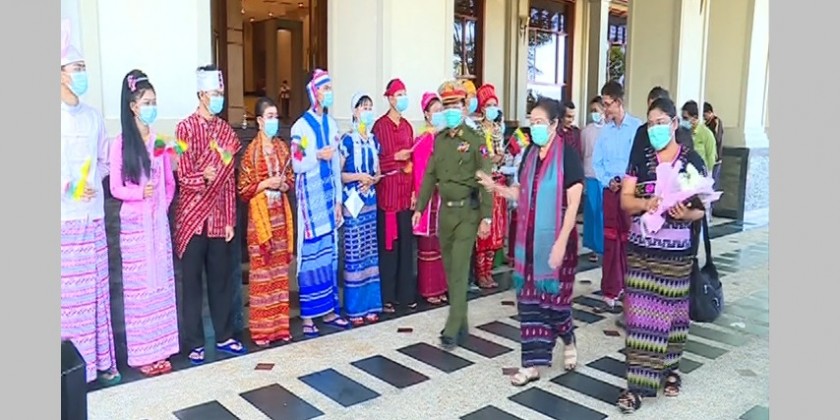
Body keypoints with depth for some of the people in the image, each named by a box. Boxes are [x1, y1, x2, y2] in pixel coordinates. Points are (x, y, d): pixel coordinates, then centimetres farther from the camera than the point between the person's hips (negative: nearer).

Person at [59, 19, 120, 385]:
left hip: (92, 215, 4)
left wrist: (91, 183, 0)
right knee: (68, 294, -1)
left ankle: (101, 360, 19)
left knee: (96, 290, 9)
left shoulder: (93, 116, 11)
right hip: (64, 218, -4)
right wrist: (67, 186, -21)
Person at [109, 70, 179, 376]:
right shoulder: (121, 144, -5)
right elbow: (115, 188, -5)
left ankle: (161, 348, 17)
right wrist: (140, 193, -21)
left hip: (159, 222, 4)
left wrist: (162, 205, -1)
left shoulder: (160, 141, 6)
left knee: (161, 284, 7)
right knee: (139, 286, 2)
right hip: (134, 224, -4)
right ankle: (142, 353, 11)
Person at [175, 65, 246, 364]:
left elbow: (229, 181, 9)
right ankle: (195, 343, 14)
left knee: (221, 279, 11)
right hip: (192, 218, -4)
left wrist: (230, 220, 6)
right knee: (192, 282, 4)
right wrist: (204, 177, -34)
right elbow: (184, 176, -12)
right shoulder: (186, 128, -6)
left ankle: (224, 336, 23)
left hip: (218, 218, 5)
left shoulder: (226, 131, 9)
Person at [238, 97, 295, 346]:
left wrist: (284, 184, -4)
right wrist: (266, 183, -18)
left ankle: (279, 325, 19)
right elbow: (243, 190, -7)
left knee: (280, 271, 10)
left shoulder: (282, 147, 9)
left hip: (281, 214, 6)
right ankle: (260, 329, 9)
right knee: (261, 272, -1)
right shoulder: (251, 151, -8)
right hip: (260, 216, -5)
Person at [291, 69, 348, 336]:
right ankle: (308, 316, 5)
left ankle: (329, 310, 19)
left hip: (329, 195, 6)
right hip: (310, 196, -5)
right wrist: (317, 156, -23)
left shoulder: (331, 124, 11)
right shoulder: (301, 126, -6)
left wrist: (338, 200, 10)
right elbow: (296, 166, -8)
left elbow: (337, 165, 12)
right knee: (310, 253, -3)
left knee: (330, 251, 9)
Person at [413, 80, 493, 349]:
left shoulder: (475, 141, -8)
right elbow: (430, 175, 13)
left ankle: (452, 330, -1)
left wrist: (486, 216, -14)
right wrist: (419, 207, 9)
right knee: (450, 270, 12)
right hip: (445, 211, 6)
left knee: (459, 271, -7)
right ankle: (461, 324, 25)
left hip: (467, 212, -6)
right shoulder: (439, 139, 10)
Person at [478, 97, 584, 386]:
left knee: (554, 297, 3)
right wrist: (495, 188, -2)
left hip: (556, 239, -6)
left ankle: (568, 340, 35)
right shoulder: (530, 154, 9)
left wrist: (561, 242, -19)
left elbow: (573, 204, -14)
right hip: (530, 238, 6)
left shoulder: (568, 155, -10)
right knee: (529, 300, 6)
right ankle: (533, 364, 14)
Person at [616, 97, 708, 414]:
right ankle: (637, 384, 3)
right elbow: (625, 200, 0)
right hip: (641, 248, 1)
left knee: (670, 310, 11)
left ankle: (671, 368, 34)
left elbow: (702, 208, -1)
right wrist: (646, 202, -20)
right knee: (640, 314, -2)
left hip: (676, 250, -1)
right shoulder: (640, 158, 4)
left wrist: (686, 213, -23)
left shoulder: (692, 160, -1)